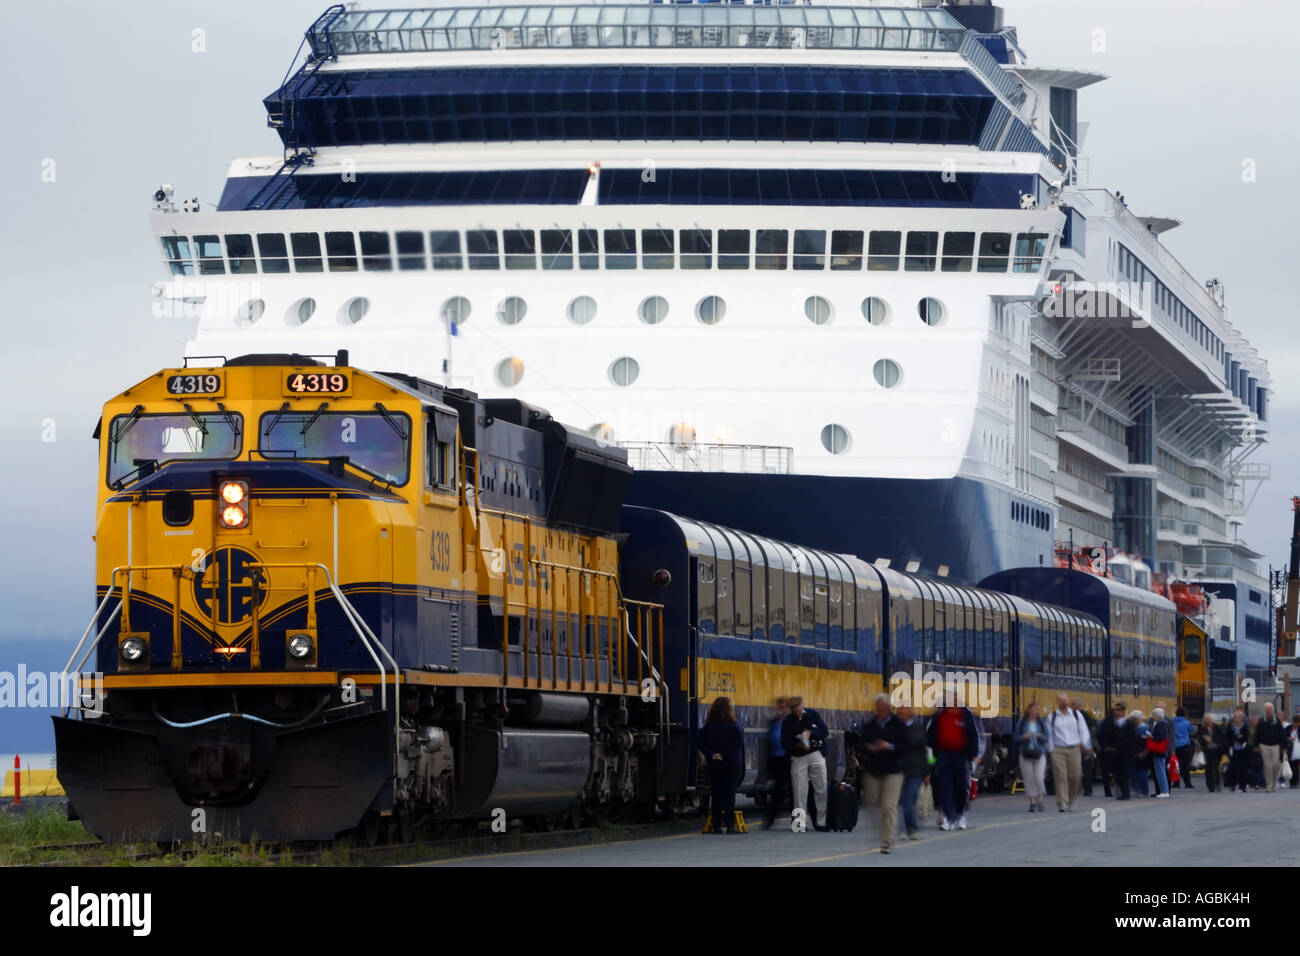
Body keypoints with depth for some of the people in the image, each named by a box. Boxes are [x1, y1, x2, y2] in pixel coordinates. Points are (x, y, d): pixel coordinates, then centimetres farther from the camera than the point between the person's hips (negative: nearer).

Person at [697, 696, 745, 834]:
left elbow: (699, 742, -3)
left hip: (714, 765, 3)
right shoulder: (732, 726, -10)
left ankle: (717, 825, 5)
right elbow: (739, 743, -15)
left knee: (715, 794, 7)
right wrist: (725, 754, -11)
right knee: (729, 793, 1)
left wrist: (711, 754, -8)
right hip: (731, 764, -3)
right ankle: (729, 825, -1)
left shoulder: (708, 726, 1)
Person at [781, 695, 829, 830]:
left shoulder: (812, 714, 3)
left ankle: (822, 822, 2)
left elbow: (824, 731, 0)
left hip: (816, 754, 1)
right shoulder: (787, 721, -2)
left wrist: (810, 733, -18)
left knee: (821, 789, -2)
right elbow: (784, 743, -6)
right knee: (799, 791, -5)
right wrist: (799, 745, -24)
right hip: (798, 757, -1)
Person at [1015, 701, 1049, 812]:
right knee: (1029, 778, -2)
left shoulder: (1041, 723, 6)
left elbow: (1046, 737, 5)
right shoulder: (1022, 723, 4)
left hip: (1039, 753, 0)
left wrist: (1041, 737, -17)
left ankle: (1040, 800, 1)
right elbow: (1016, 737, 3)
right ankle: (1032, 802, 5)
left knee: (1039, 777, -12)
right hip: (1026, 753, 0)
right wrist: (1024, 737, -16)